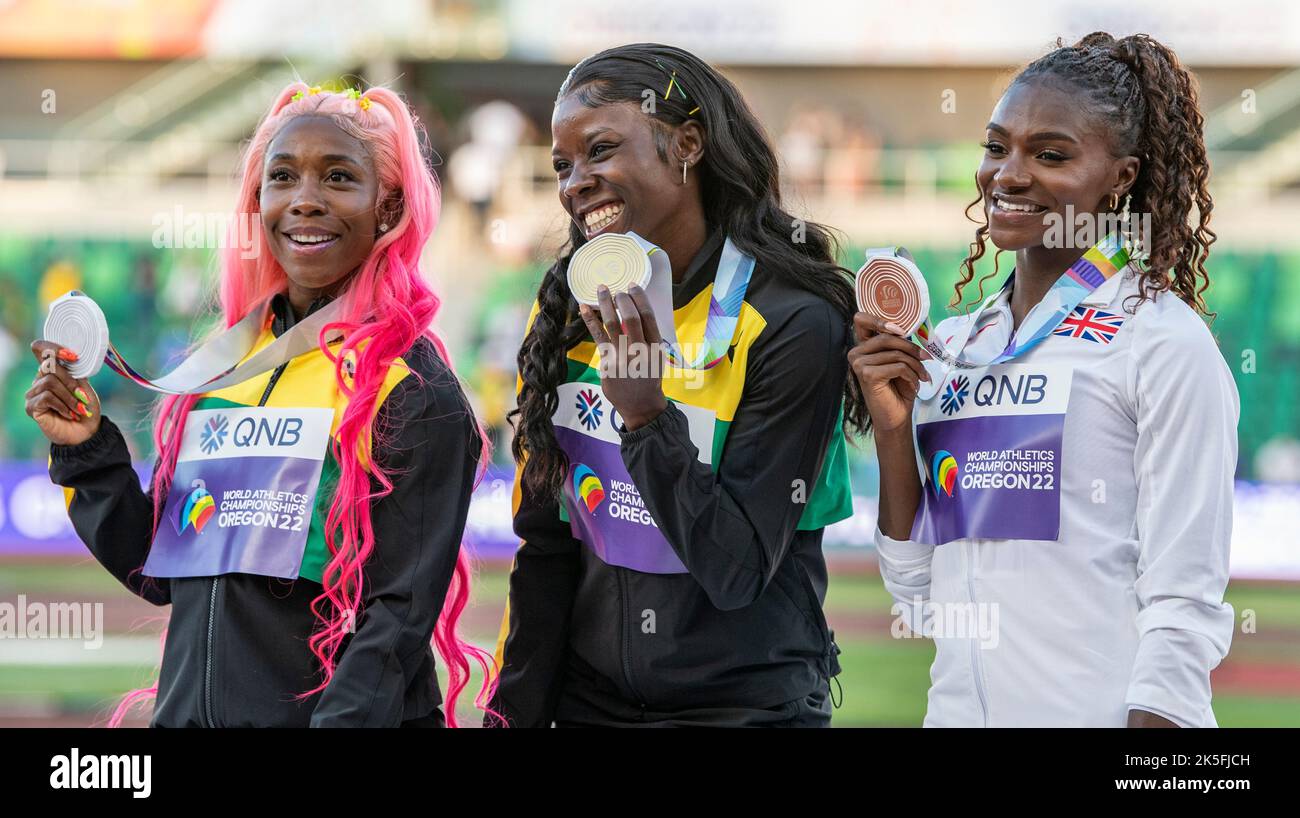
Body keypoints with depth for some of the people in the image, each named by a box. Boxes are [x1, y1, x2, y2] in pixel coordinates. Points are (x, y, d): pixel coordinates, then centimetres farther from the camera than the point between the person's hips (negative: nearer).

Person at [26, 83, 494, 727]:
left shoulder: (414, 389, -10)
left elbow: (400, 611, -14)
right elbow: (159, 576, 9)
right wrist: (88, 452, -2)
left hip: (327, 711, -5)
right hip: (189, 712, 5)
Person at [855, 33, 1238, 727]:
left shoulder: (1165, 343, -8)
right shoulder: (949, 349, 10)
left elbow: (1183, 612, -12)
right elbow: (920, 599, 11)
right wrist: (893, 433, 0)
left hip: (1096, 711, -5)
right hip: (958, 709, 6)